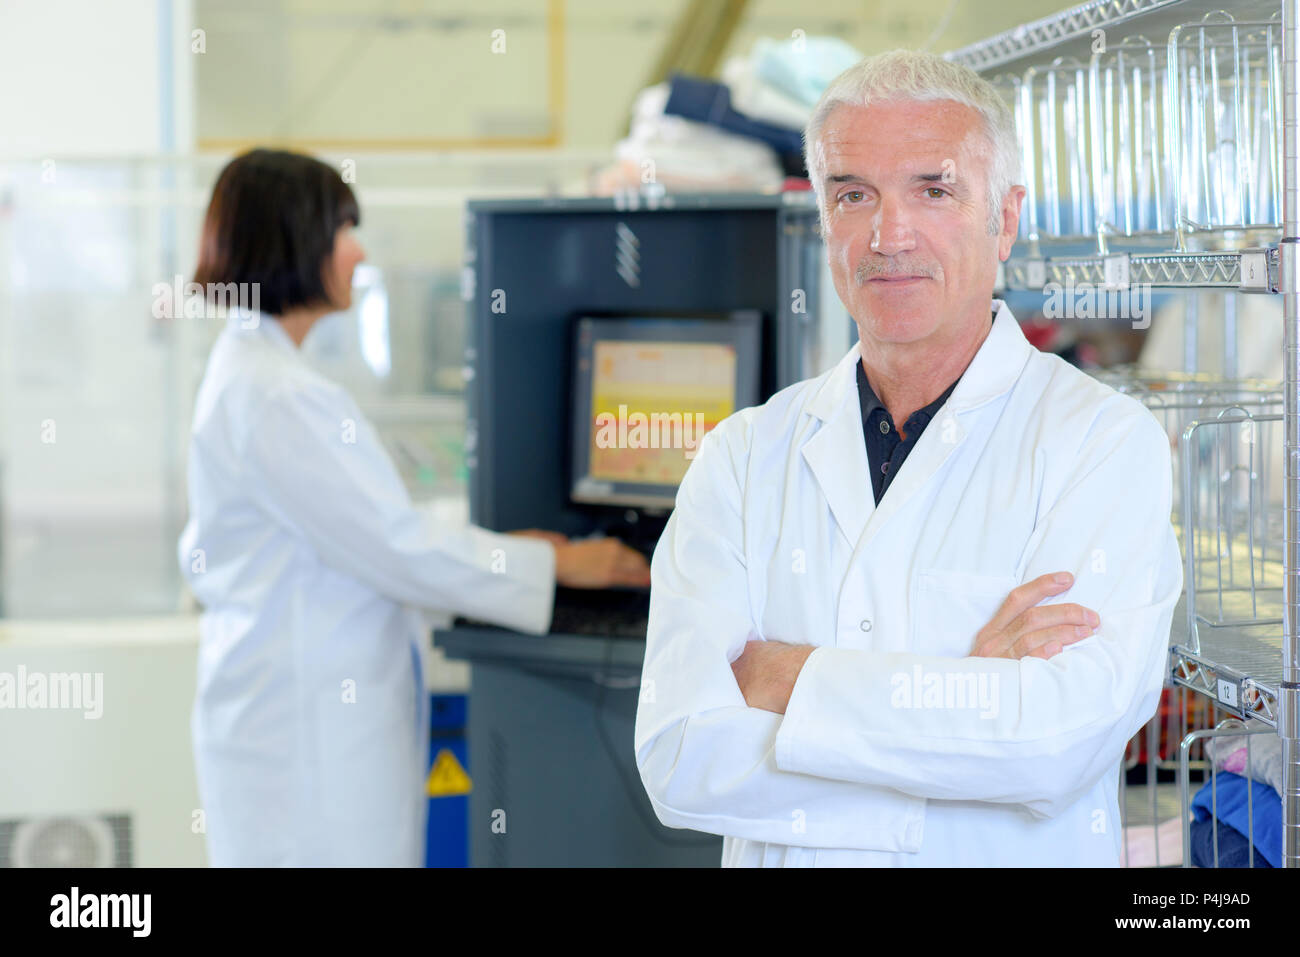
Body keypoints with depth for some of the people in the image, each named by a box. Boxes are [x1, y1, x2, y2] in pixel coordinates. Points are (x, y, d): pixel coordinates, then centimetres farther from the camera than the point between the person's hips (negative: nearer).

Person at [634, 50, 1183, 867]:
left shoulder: (1105, 439, -3)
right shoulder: (744, 457, 4)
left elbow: (1060, 746, -16)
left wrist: (790, 678, -9)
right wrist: (966, 692, -13)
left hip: (1022, 862, -1)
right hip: (781, 859, 1)